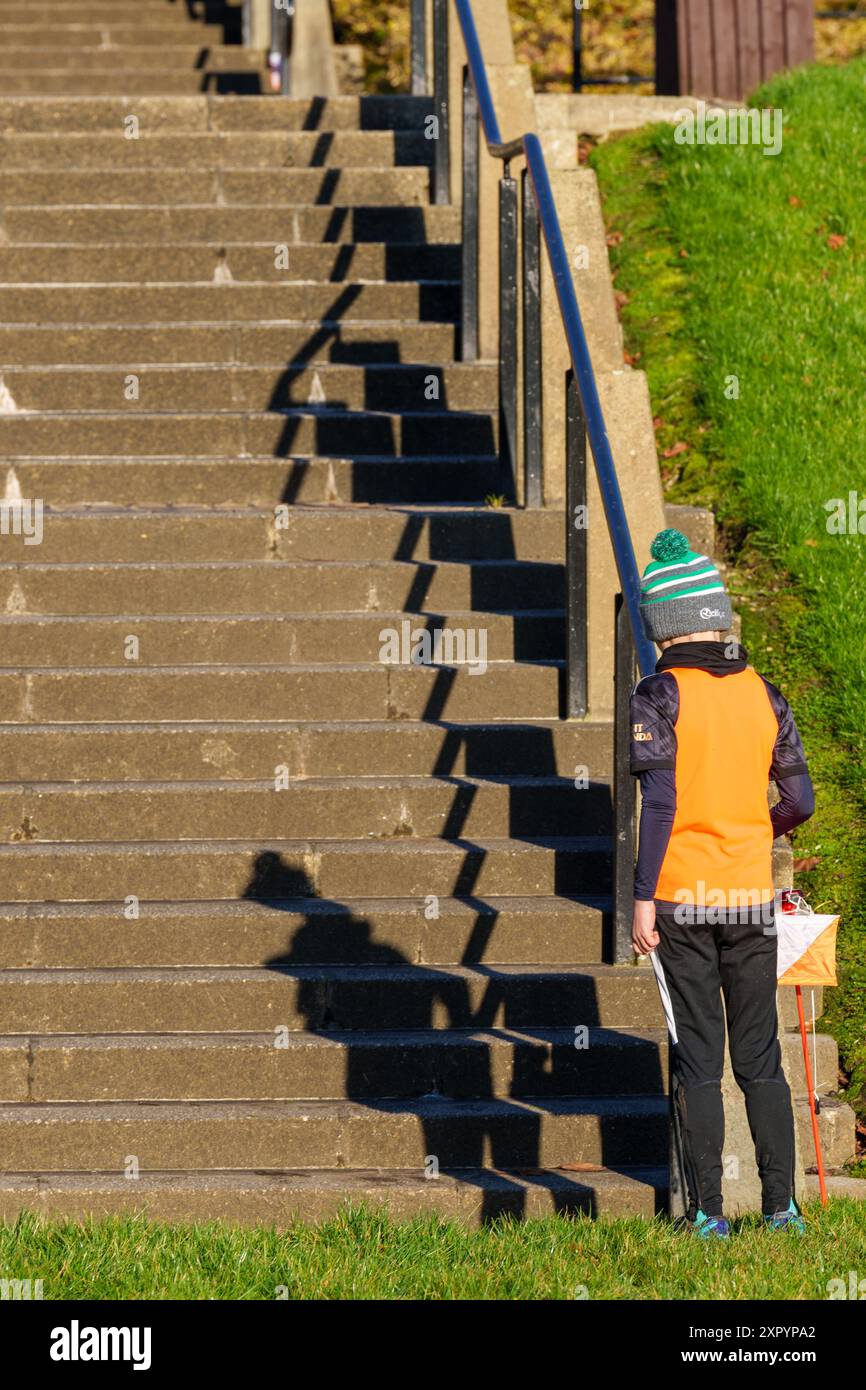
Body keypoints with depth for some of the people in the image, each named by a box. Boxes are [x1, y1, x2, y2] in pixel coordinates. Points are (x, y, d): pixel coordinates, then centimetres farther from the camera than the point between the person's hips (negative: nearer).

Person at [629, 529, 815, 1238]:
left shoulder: (660, 694, -9)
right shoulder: (763, 693, 4)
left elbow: (659, 801, -15)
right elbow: (800, 801, 5)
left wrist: (642, 899, -12)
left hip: (682, 898, -3)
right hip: (752, 897, 3)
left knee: (698, 1060, 2)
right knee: (760, 1058, 11)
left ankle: (708, 1211, 3)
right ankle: (782, 1205, 11)